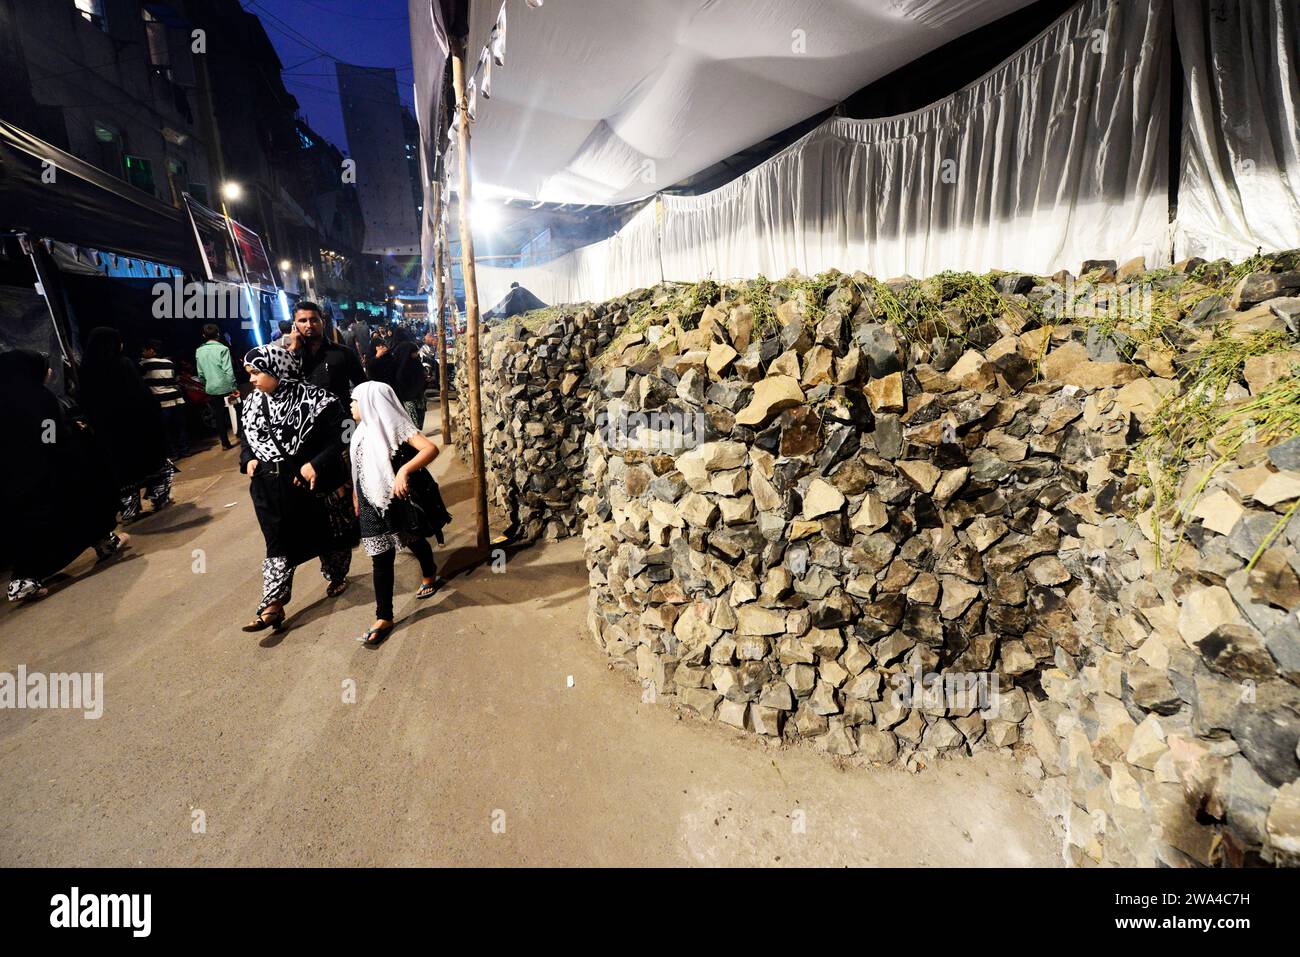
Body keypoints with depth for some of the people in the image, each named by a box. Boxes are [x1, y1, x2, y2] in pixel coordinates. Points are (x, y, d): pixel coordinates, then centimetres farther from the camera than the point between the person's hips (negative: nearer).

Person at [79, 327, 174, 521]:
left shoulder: (87, 370, 1)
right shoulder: (123, 364, -12)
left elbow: (87, 405, 6)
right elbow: (143, 396, -16)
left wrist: (99, 427, 15)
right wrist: (153, 414, -4)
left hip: (108, 430, 4)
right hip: (137, 422, -4)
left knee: (121, 465, 10)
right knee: (151, 457, 11)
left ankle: (129, 509, 12)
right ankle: (160, 496, 16)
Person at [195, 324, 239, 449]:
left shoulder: (199, 351, 5)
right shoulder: (222, 349, -9)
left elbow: (200, 373, 9)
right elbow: (228, 371, -15)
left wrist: (206, 385, 22)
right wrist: (233, 388, -12)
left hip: (211, 389, 4)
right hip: (225, 387, -4)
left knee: (219, 416, 10)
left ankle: (225, 442, 14)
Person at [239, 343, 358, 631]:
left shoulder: (314, 399, -14)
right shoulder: (253, 403, 5)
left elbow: (339, 437, -15)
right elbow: (247, 438, 20)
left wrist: (316, 464, -24)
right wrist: (248, 460, 0)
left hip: (315, 483, -4)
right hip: (271, 487, 4)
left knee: (328, 534, 14)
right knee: (277, 543, 6)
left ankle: (337, 576, 40)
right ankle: (273, 604, 10)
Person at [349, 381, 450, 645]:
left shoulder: (394, 426, -14)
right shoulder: (363, 431, 7)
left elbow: (431, 448, -30)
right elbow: (359, 468, 18)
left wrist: (405, 470, -43)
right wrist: (355, 497, 21)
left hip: (402, 501, -5)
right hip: (374, 504, 5)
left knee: (416, 542, 18)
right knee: (381, 560, 2)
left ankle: (429, 576, 49)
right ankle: (383, 618, 8)